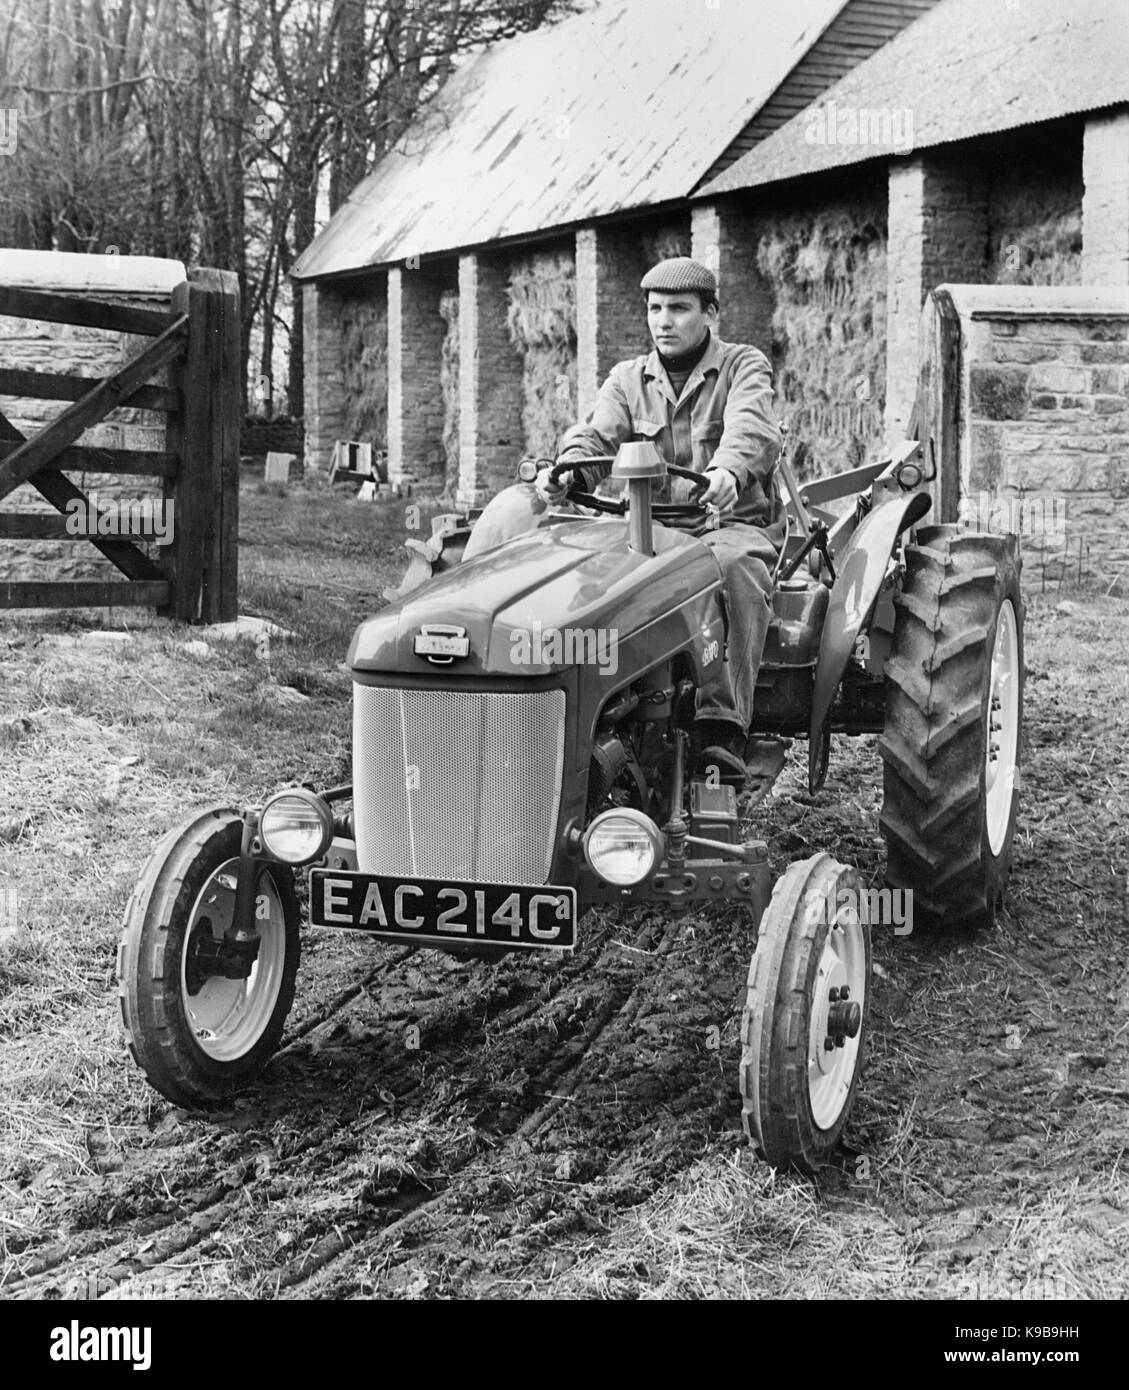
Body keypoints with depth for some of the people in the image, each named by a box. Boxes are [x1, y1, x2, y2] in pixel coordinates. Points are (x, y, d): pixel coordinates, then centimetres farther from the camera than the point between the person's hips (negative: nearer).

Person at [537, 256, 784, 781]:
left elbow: (752, 432, -18)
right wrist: (567, 471, -28)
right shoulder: (628, 379, 16)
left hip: (734, 523, -3)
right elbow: (597, 436, -2)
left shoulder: (744, 367, 4)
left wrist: (728, 473, -42)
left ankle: (721, 727, -43)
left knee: (734, 567, -38)